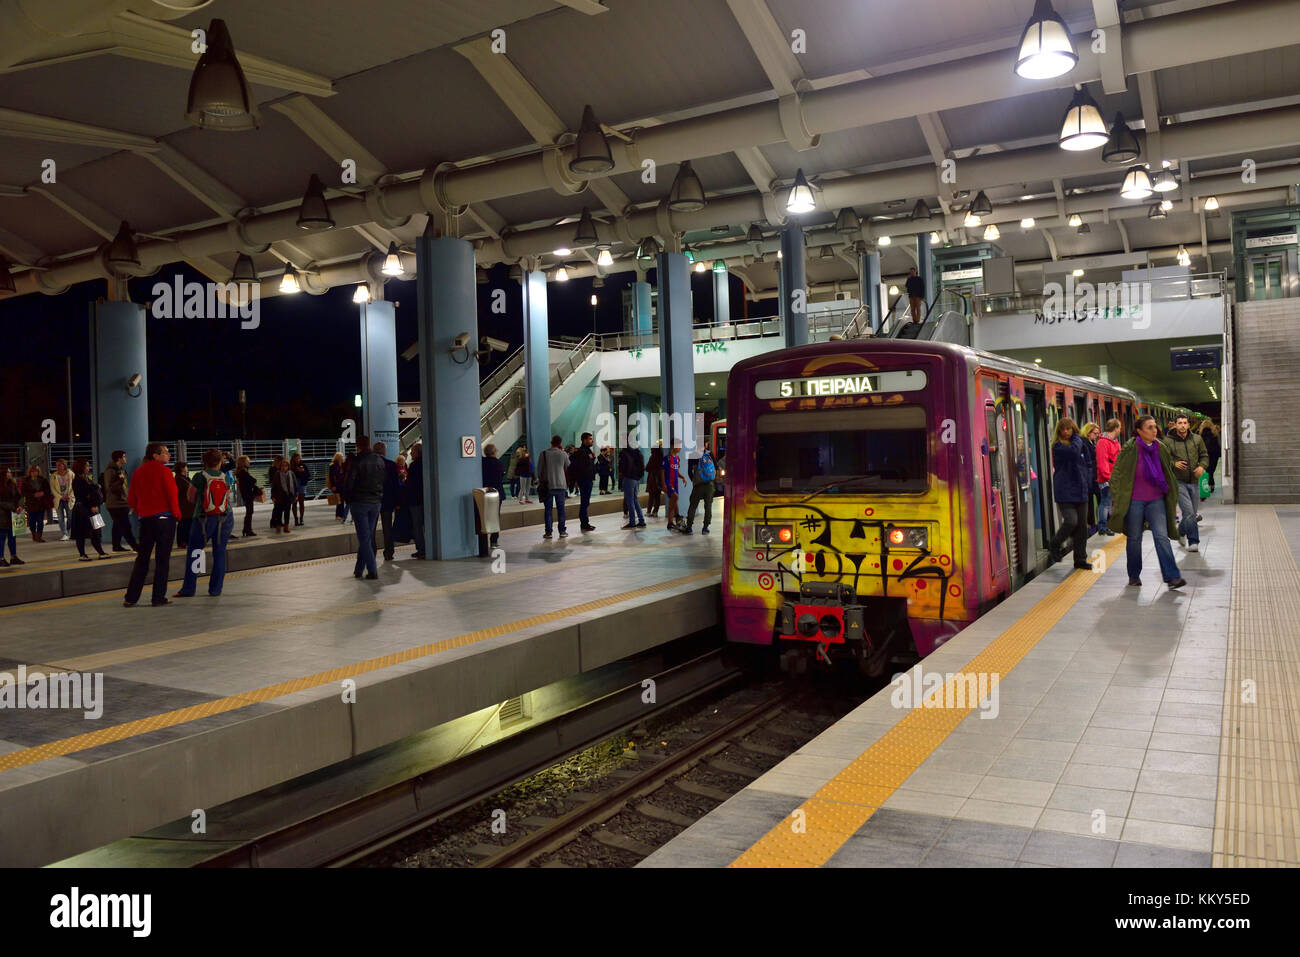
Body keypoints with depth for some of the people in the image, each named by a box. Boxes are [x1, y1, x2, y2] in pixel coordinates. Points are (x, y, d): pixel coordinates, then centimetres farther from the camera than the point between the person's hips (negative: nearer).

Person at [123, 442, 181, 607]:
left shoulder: (138, 472, 10)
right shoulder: (163, 471, -9)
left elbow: (131, 499, 11)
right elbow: (172, 495, -13)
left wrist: (140, 513, 19)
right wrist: (176, 513, 0)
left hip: (145, 519, 6)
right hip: (164, 517, -6)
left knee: (142, 558, 11)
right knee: (162, 559, 0)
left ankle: (130, 598, 10)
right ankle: (159, 597, 1)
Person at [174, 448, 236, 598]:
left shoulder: (200, 477, -7)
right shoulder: (226, 477, -1)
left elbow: (191, 498, 0)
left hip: (203, 519, -2)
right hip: (224, 518, 2)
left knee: (193, 552, 7)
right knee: (219, 553, 7)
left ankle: (188, 589, 7)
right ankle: (215, 589, 9)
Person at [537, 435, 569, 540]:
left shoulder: (543, 454, -6)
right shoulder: (563, 454, -4)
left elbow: (539, 470, -1)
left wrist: (541, 482, 13)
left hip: (547, 485, -1)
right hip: (560, 485, 1)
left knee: (548, 509, 5)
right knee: (561, 508, 8)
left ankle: (548, 532, 4)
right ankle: (562, 531, 9)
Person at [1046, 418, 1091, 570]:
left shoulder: (1081, 444, 15)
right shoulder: (1058, 446, -7)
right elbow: (1074, 450, -25)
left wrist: (1086, 482, 14)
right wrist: (1077, 438, -6)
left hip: (1080, 491, 6)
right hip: (1064, 493, -6)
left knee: (1082, 525, 7)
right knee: (1071, 521, -20)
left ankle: (1080, 559, 16)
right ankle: (1054, 548, 4)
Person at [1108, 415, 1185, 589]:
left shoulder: (1161, 448, 3)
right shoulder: (1130, 449, -9)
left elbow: (1169, 474, 14)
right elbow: (1117, 475, -3)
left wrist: (1172, 497, 14)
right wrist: (1118, 500, -4)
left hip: (1156, 501, 2)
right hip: (1134, 501, -2)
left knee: (1162, 537, -7)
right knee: (1134, 538, 8)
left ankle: (1172, 577, -6)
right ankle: (1134, 576, 23)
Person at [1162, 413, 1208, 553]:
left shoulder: (1197, 439, 6)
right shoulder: (1167, 441, -5)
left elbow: (1204, 456, 13)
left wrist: (1202, 466, -7)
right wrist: (1174, 463, -24)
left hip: (1194, 481, 4)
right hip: (1178, 481, -4)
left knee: (1192, 513, 13)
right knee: (1189, 512, -12)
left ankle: (1181, 532, 38)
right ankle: (1193, 541, -4)